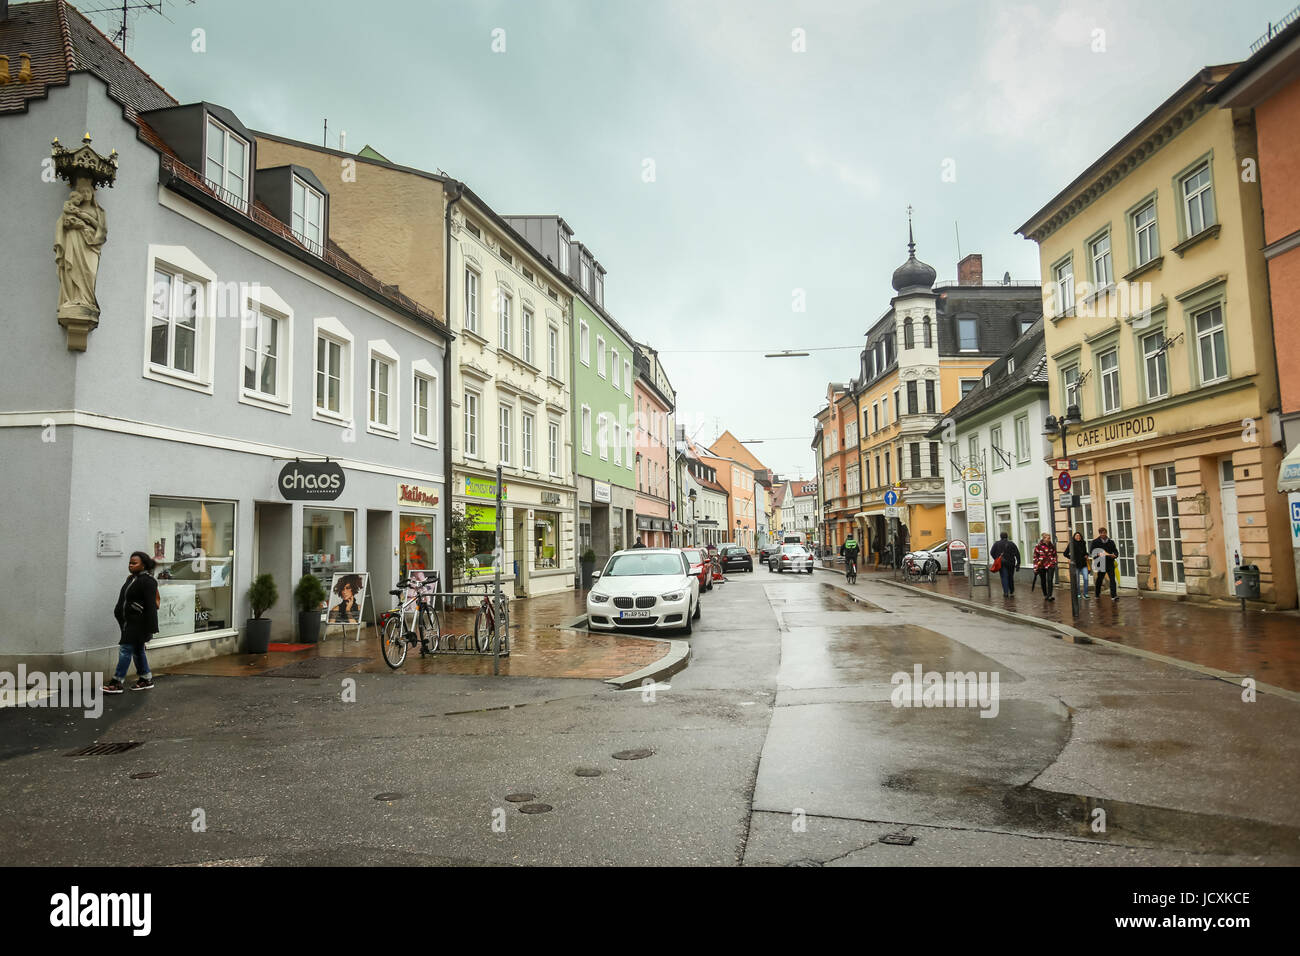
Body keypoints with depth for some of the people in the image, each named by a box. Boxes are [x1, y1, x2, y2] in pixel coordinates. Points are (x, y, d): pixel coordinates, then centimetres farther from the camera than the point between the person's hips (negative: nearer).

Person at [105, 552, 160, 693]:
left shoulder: (147, 581, -15)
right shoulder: (131, 578, 13)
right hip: (129, 622, 10)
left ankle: (117, 683, -3)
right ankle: (146, 679, 23)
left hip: (138, 622, -10)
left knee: (125, 649, -8)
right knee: (137, 650, 14)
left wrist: (150, 628, -21)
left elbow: (151, 605, -19)